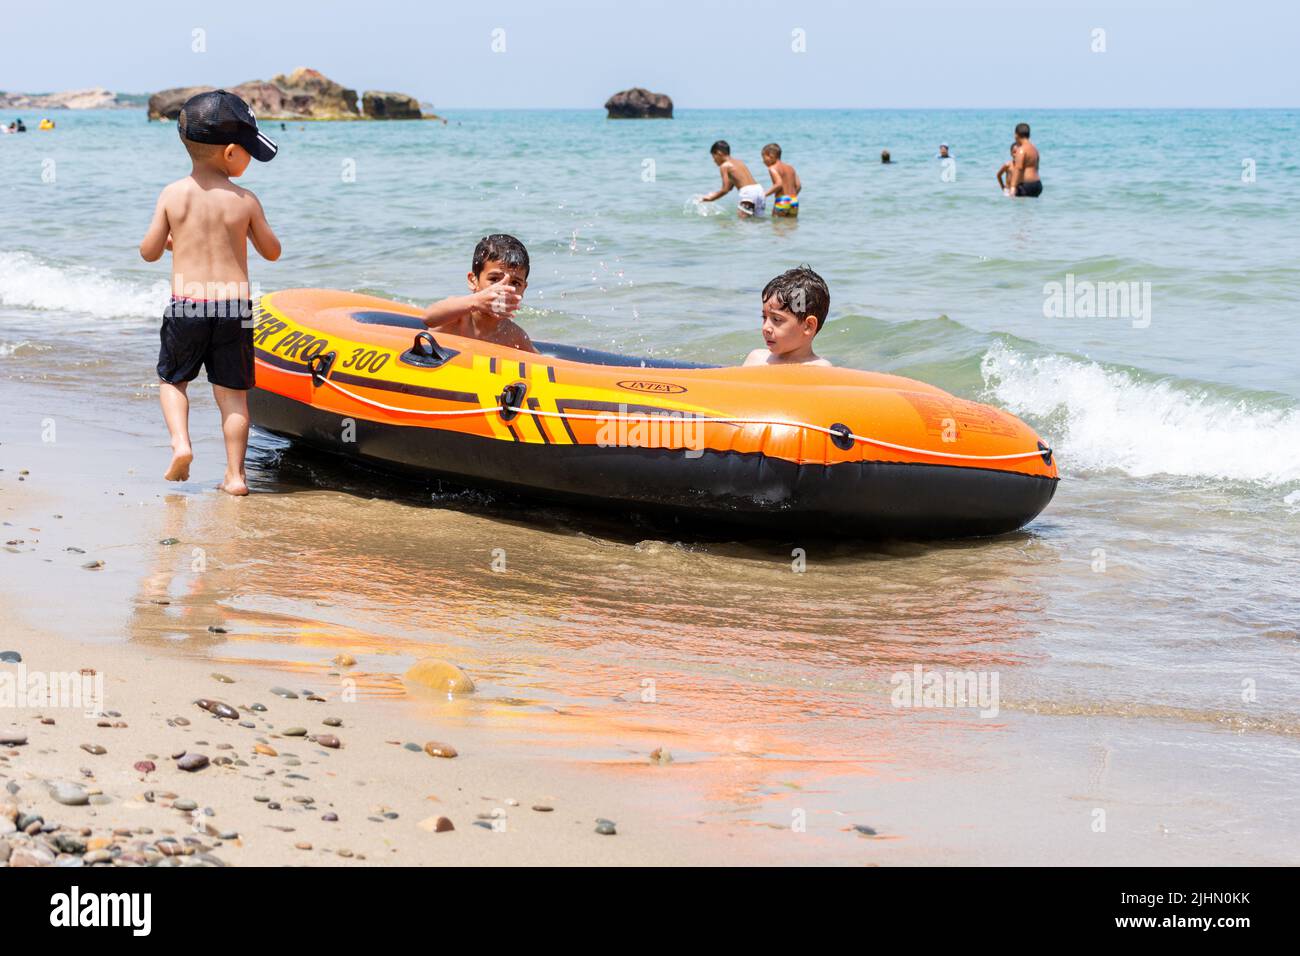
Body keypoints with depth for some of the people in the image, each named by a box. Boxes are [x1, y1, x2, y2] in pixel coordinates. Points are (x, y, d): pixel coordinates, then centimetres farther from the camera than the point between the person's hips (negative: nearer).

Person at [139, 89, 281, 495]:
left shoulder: (172, 195, -3)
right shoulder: (245, 200, -5)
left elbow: (149, 252, 2)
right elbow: (272, 252, 6)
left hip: (185, 306, 0)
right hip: (234, 308, 0)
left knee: (172, 379, 19)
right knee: (233, 392, 8)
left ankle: (180, 442, -3)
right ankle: (235, 474, 8)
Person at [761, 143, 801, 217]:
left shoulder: (773, 168, -3)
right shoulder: (790, 167, 17)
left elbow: (779, 184, -18)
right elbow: (798, 186, 10)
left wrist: (765, 194, -11)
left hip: (781, 200, -6)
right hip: (794, 201, 6)